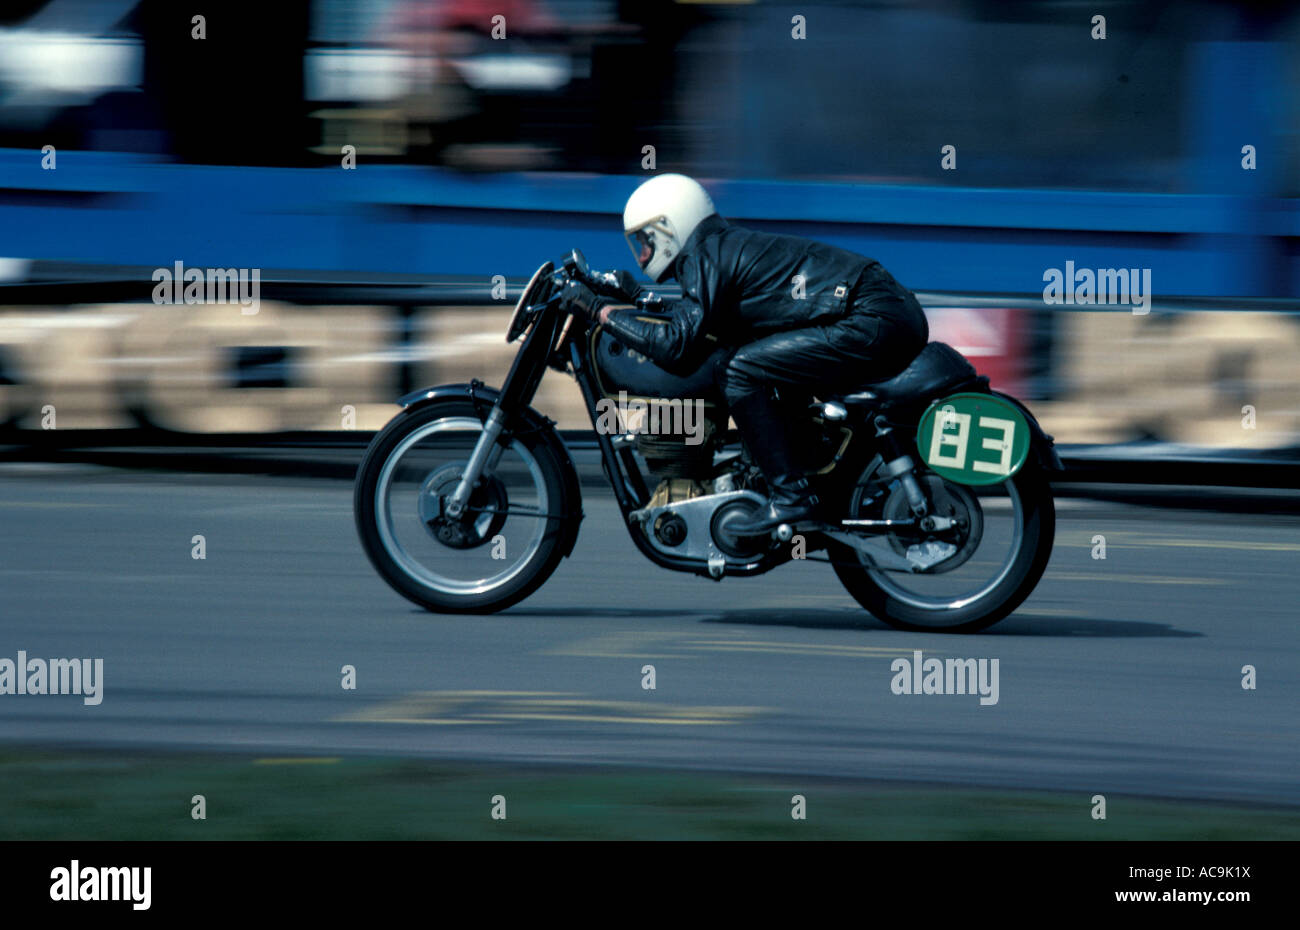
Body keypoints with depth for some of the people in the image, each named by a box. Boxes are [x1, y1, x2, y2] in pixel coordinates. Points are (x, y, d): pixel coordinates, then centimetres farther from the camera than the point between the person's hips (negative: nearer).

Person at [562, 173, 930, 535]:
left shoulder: (706, 256, -7)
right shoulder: (728, 243, 21)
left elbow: (679, 347, -16)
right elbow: (694, 318, 33)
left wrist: (600, 310, -8)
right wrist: (637, 297, 23)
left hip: (872, 322, -10)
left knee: (738, 371, -13)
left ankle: (790, 494, -14)